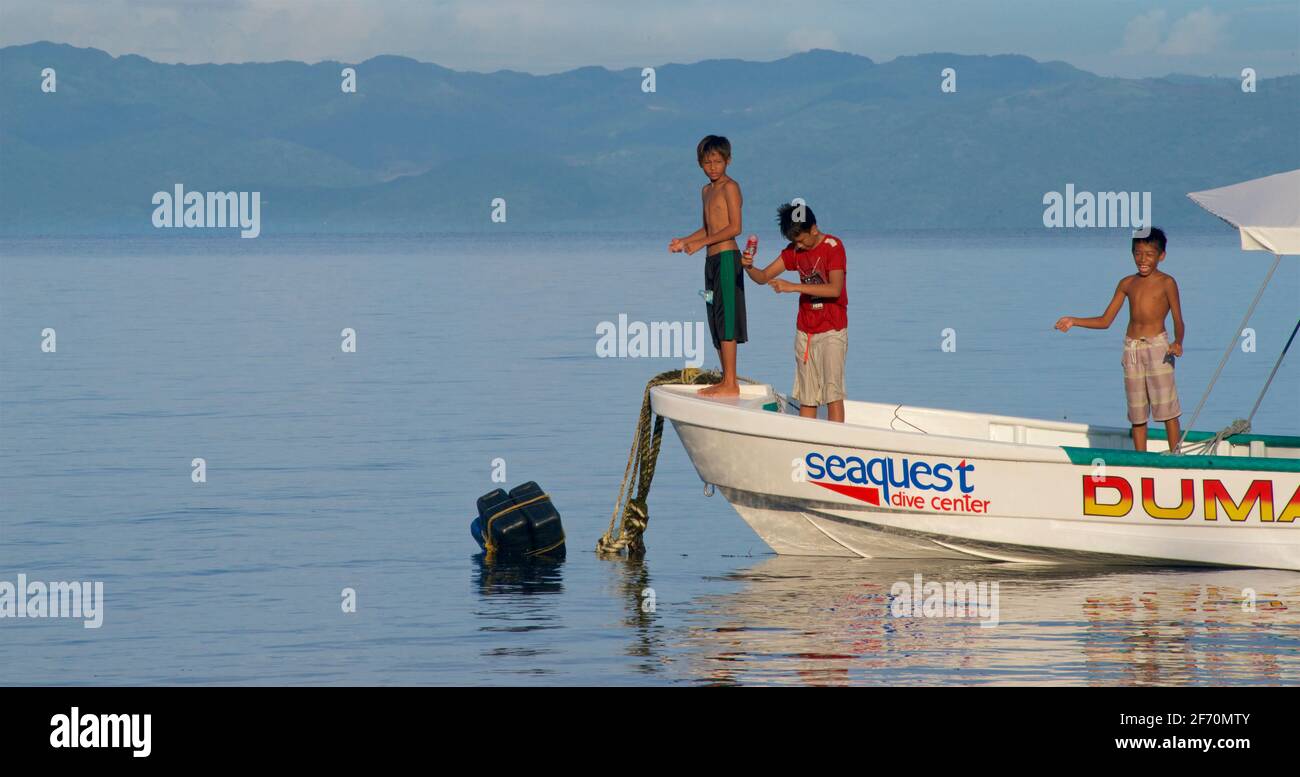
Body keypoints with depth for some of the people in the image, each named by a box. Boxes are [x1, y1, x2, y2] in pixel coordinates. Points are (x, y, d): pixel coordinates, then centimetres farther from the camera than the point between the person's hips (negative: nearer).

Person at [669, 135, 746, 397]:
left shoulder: (730, 187, -7)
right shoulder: (707, 190, 20)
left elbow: (735, 227, -15)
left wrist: (701, 243, -18)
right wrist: (685, 241, 12)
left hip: (726, 257, -9)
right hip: (712, 260, 9)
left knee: (726, 318, -11)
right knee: (716, 321, 9)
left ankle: (731, 383, -12)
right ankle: (727, 380, 12)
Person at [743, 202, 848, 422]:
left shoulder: (833, 246, -11)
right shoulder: (795, 250, 7)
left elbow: (835, 289, -23)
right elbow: (763, 277, 8)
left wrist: (793, 287, -28)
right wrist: (748, 266, -15)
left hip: (832, 330, -6)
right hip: (805, 330, 6)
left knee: (832, 390, -12)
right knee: (806, 395, 5)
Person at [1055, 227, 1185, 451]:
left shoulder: (1166, 283, 0)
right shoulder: (1127, 284, 13)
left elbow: (1178, 321, -4)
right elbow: (1105, 321, 16)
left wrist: (1178, 343, -24)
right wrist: (1073, 321, 4)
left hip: (1157, 347, -5)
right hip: (1131, 349, 5)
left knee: (1167, 408, -6)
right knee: (1137, 413, 5)